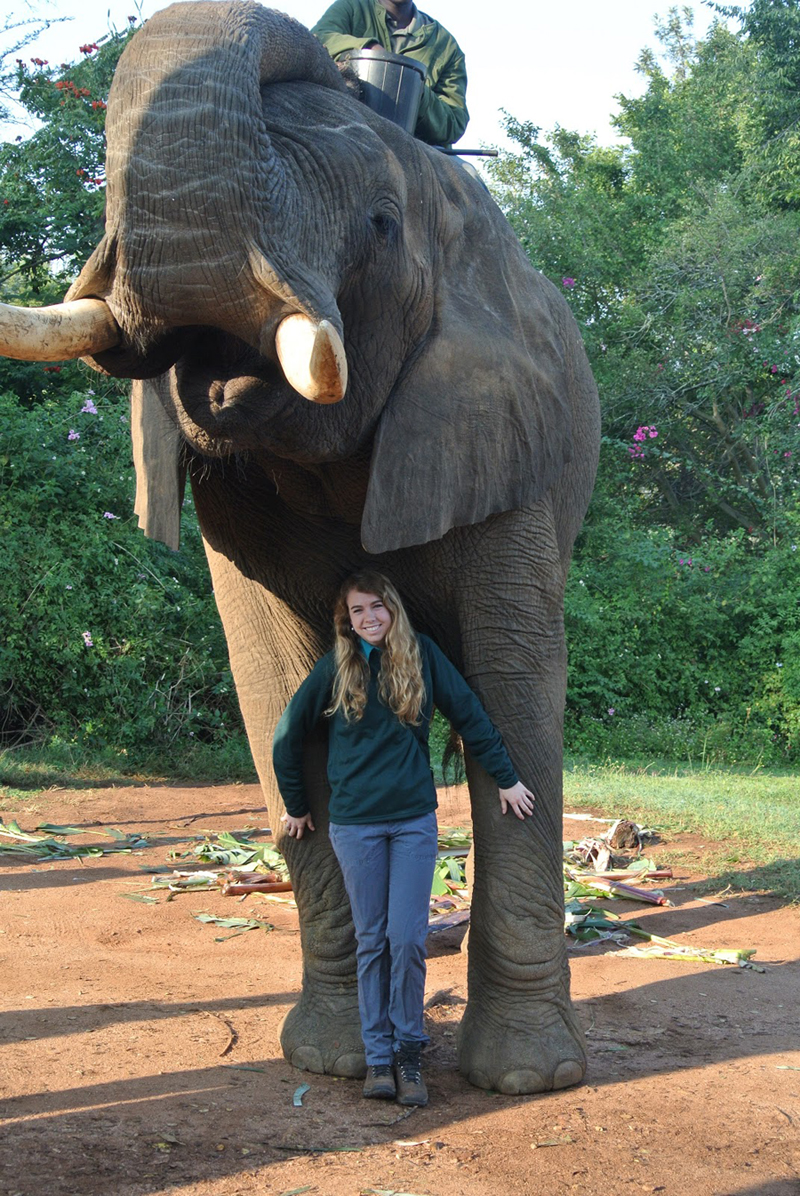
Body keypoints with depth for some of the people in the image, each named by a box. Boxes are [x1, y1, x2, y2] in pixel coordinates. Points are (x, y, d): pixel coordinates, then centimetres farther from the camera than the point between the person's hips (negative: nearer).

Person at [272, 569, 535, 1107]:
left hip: (415, 820, 0)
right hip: (356, 824, 0)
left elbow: (469, 715, 6)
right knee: (372, 941, 5)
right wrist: (296, 805, 13)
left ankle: (409, 1052, 9)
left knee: (408, 938, -5)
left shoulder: (422, 655, 1)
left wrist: (506, 778, 8)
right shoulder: (336, 669, -1)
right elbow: (288, 736, 9)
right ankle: (379, 1057, 13)